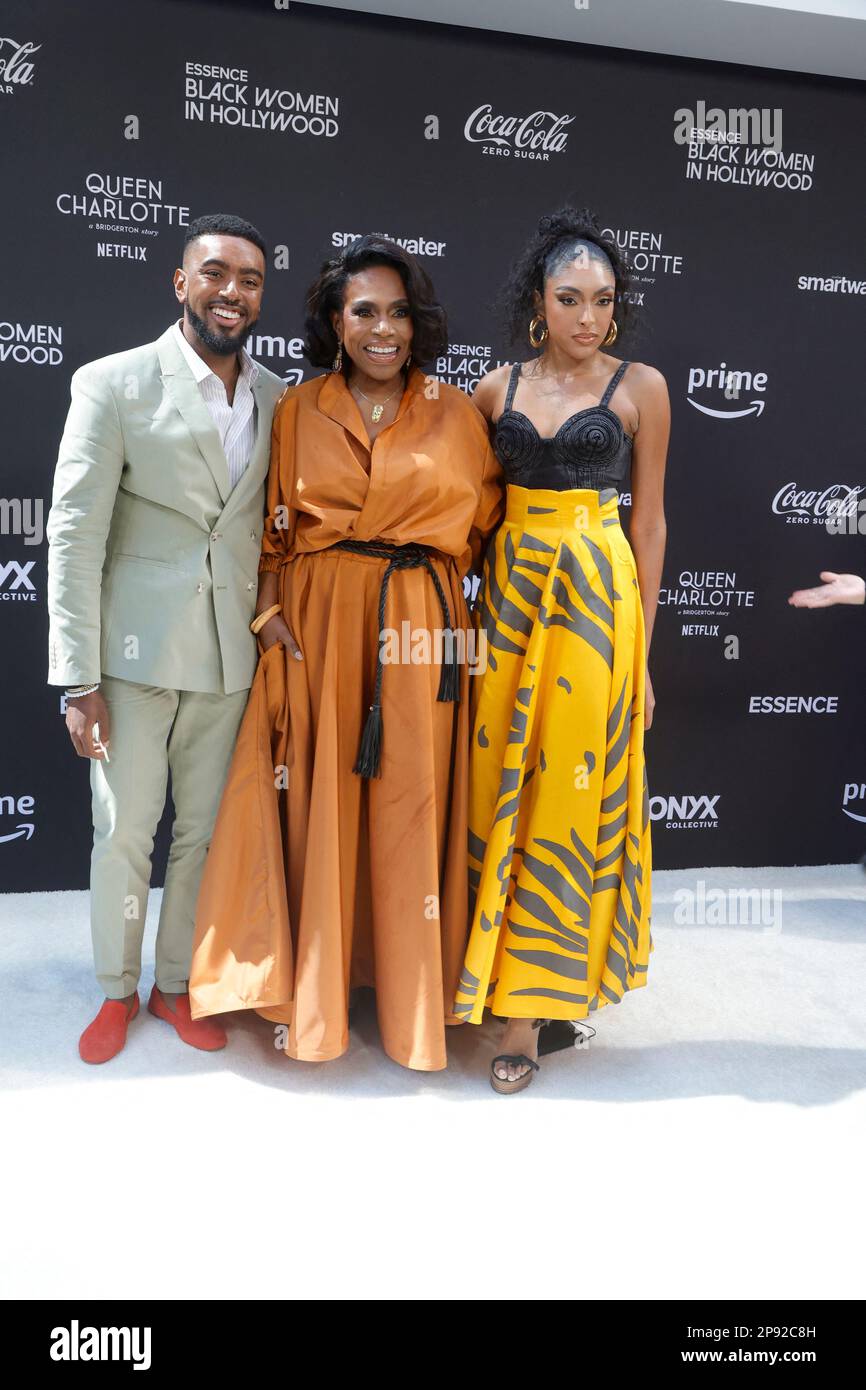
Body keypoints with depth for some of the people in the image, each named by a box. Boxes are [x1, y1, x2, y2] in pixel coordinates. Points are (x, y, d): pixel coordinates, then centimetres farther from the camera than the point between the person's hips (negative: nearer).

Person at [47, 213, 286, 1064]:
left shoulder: (277, 398, 7)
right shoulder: (113, 384, -6)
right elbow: (74, 535, -8)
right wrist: (79, 679, -11)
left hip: (231, 659, 4)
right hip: (135, 652, -3)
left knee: (204, 832, 13)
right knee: (122, 834, 8)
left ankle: (175, 985, 33)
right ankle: (115, 992, 30)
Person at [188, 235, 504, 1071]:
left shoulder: (454, 413, 5)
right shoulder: (298, 411, 6)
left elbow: (483, 515, 13)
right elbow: (276, 526, 7)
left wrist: (432, 565, 2)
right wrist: (269, 612, -5)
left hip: (420, 626, 0)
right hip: (317, 624, 1)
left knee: (413, 806, 4)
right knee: (319, 802, 4)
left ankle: (414, 999, 22)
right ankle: (312, 993, 22)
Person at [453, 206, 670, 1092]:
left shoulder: (640, 388, 1)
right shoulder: (497, 389, 9)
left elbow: (649, 518, 1)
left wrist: (641, 645, -2)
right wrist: (486, 600, 4)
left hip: (598, 598, -3)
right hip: (509, 593, 3)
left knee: (568, 793, -2)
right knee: (501, 785, 4)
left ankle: (528, 1005, 7)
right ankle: (522, 982, 21)